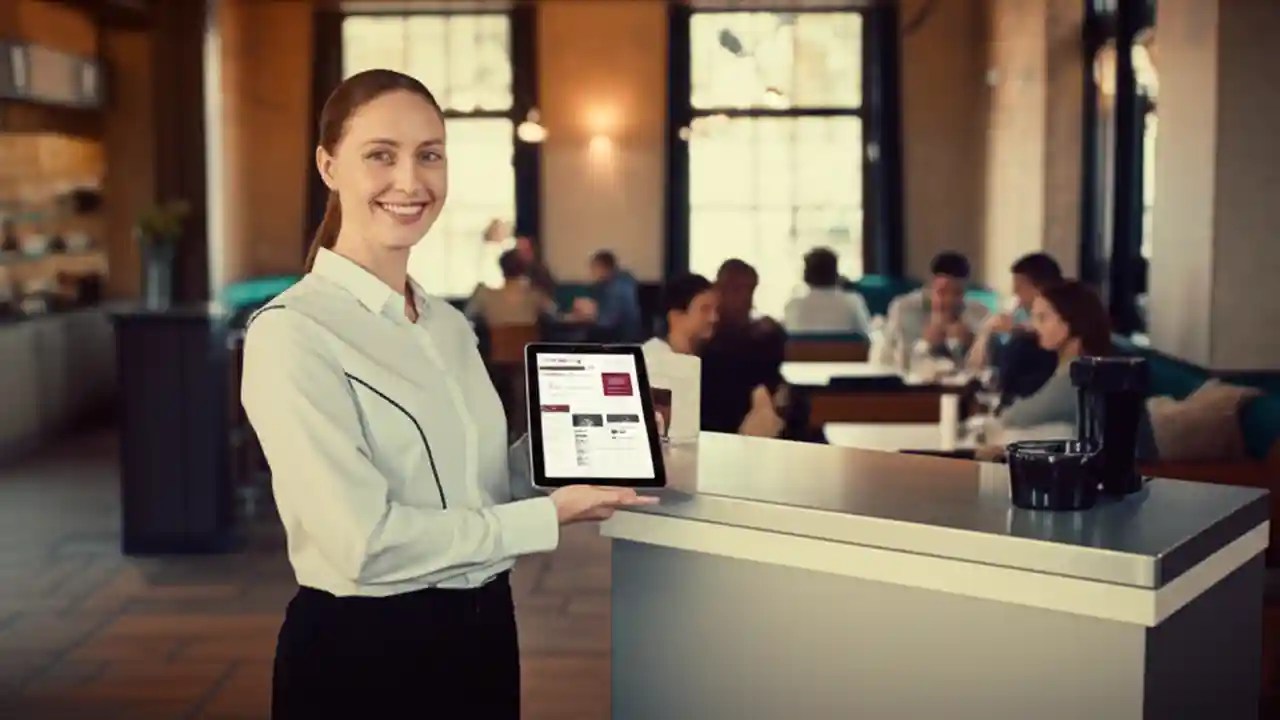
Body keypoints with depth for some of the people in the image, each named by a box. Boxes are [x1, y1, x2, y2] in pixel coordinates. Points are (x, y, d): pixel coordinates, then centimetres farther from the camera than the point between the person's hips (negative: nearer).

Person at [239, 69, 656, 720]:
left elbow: (472, 485, 9)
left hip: (483, 630, 7)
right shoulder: (291, 332, -17)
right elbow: (367, 540, -23)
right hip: (360, 650, -7)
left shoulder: (450, 324, 7)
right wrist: (549, 517, -16)